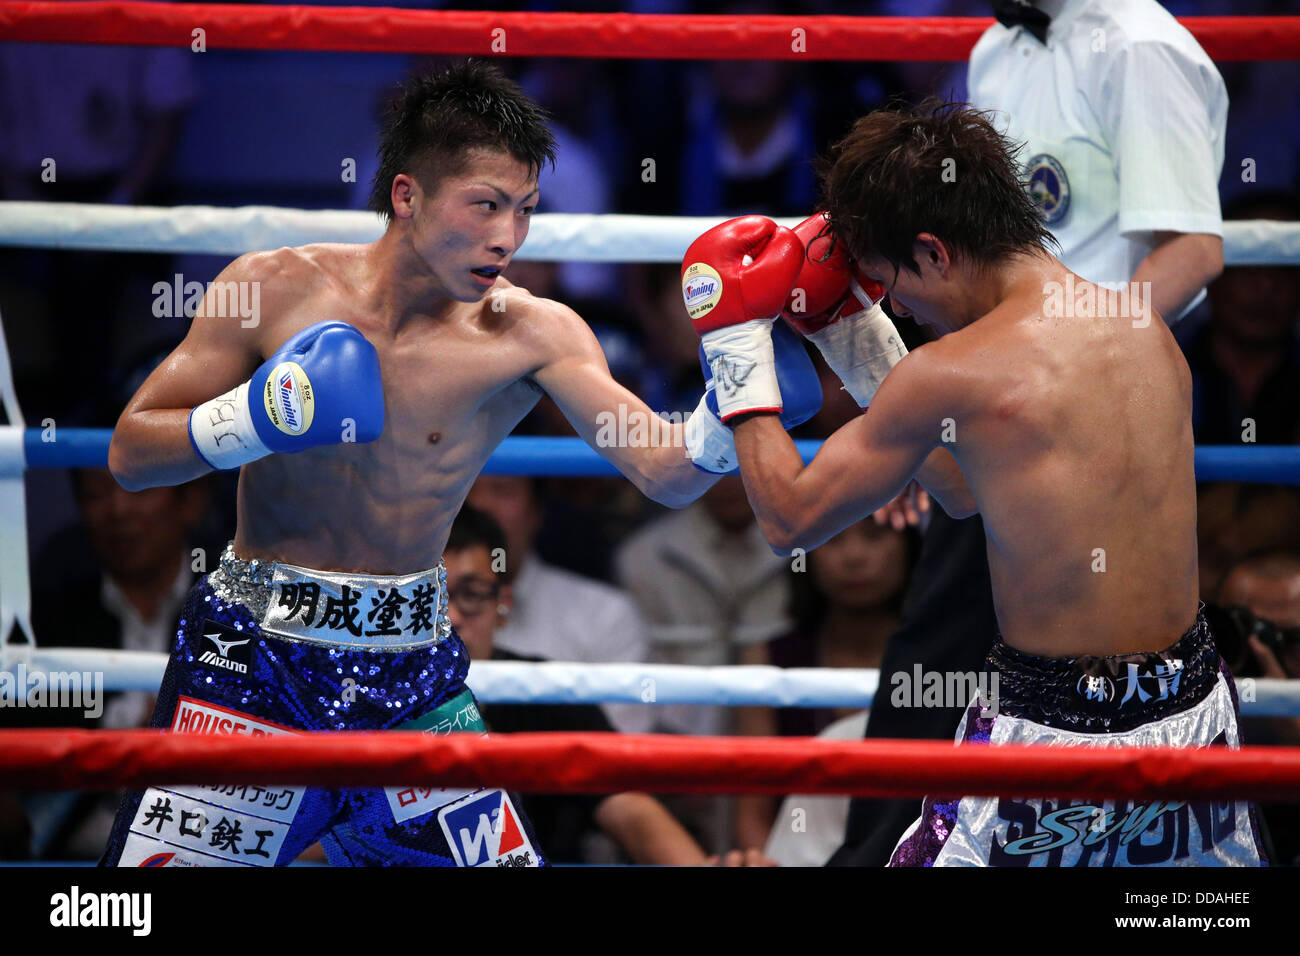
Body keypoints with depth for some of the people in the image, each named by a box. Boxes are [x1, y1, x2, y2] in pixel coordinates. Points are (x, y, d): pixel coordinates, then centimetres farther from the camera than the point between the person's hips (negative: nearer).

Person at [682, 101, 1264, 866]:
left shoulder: (950, 375, -16)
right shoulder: (1144, 328, 5)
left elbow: (790, 519, -2)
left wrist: (737, 342, 8)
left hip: (1057, 735, -6)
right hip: (1196, 710, 7)